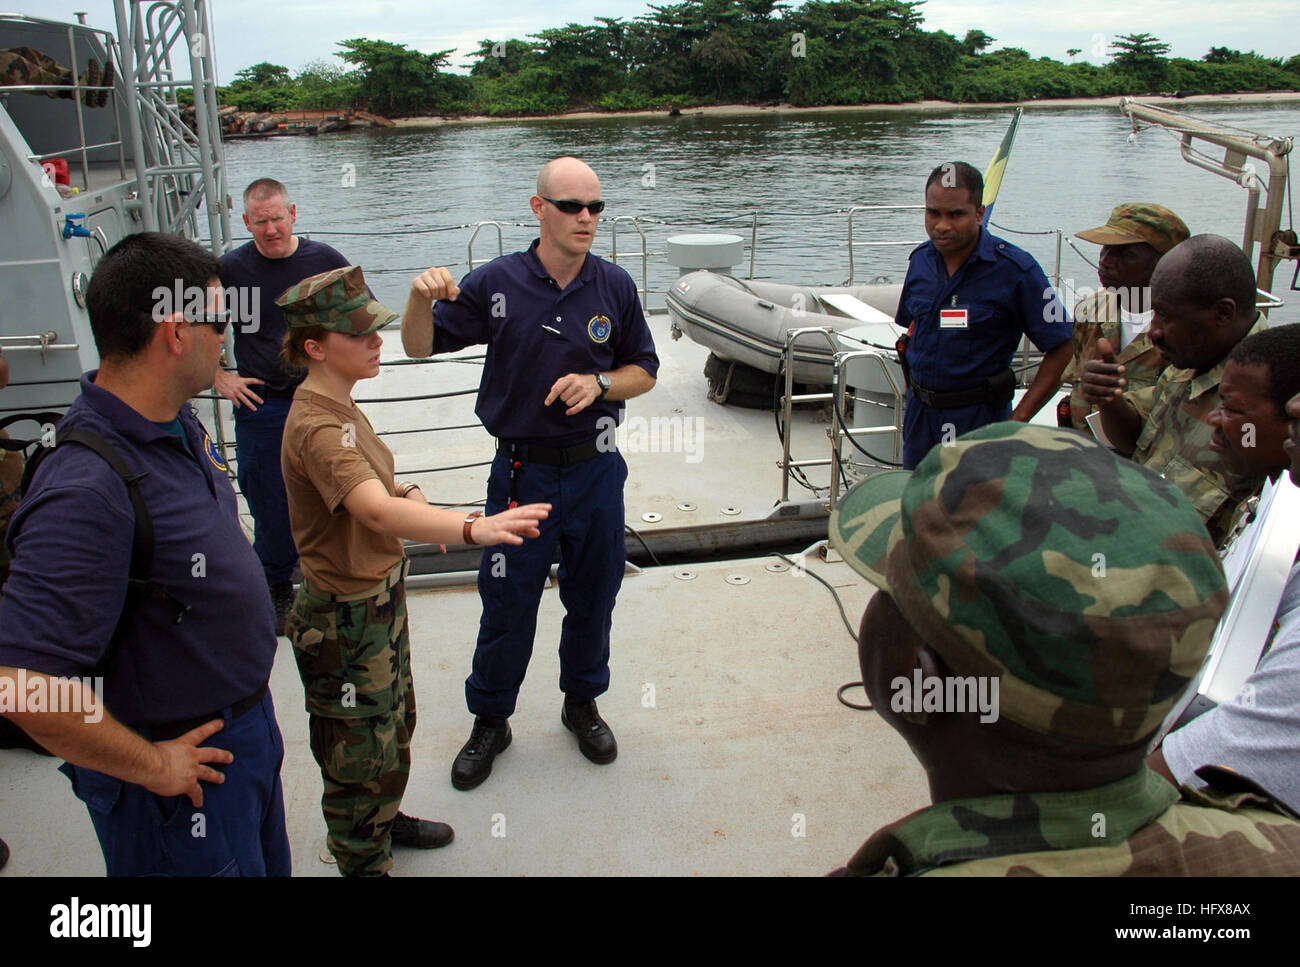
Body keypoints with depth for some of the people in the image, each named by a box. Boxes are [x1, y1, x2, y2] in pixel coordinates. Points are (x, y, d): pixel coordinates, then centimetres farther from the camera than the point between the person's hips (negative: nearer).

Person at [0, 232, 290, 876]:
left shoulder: (178, 425, -1)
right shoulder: (88, 491, -32)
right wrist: (153, 767, -21)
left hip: (247, 723, 9)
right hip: (189, 767, -8)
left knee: (268, 863, 26)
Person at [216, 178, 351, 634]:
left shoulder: (324, 260, 0)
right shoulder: (230, 268, -3)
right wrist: (219, 378, 1)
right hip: (261, 408, -1)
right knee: (271, 508, 6)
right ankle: (277, 591, 24)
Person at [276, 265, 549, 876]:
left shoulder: (336, 404, 3)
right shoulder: (317, 427, -29)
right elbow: (376, 511, -46)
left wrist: (405, 492, 3)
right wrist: (473, 528, -59)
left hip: (380, 596, 10)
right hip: (346, 618, -10)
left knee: (394, 722, 28)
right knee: (362, 751, 8)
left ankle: (383, 819, 51)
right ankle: (363, 862, 29)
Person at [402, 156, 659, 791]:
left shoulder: (615, 287, -1)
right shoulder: (497, 284, -7)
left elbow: (645, 371, 8)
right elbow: (421, 347, -3)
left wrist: (600, 384, -13)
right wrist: (420, 298, -24)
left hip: (596, 470, 2)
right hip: (522, 471, -2)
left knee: (593, 596, 15)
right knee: (506, 605, 6)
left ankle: (582, 703, 38)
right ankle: (490, 720, 27)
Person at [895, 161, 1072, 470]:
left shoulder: (1014, 269, -15)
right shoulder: (921, 259, 1)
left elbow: (1062, 348, -12)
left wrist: (1018, 420, -15)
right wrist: (915, 392, 10)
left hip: (978, 419, -5)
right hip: (919, 415, 5)